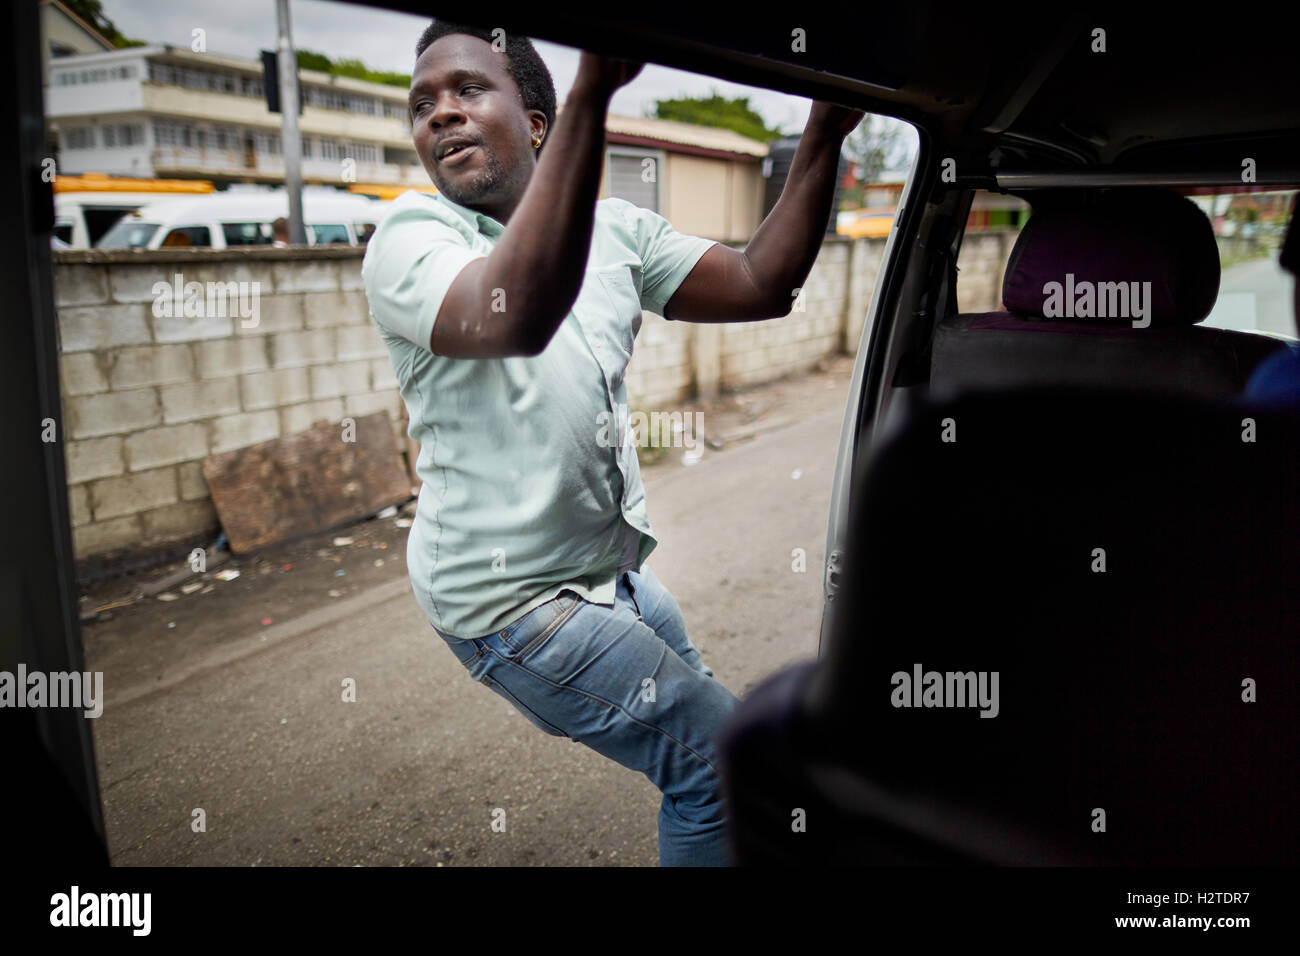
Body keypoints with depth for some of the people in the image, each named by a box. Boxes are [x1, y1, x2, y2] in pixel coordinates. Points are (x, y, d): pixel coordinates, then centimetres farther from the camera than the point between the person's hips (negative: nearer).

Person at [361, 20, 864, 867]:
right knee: (726, 760, -5)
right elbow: (516, 315, -39)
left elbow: (760, 285, -3)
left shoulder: (617, 227, 4)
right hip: (513, 599, -7)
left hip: (614, 569, 7)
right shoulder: (410, 240, -16)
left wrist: (825, 134, -12)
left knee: (697, 733, 24)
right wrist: (594, 89, -46)